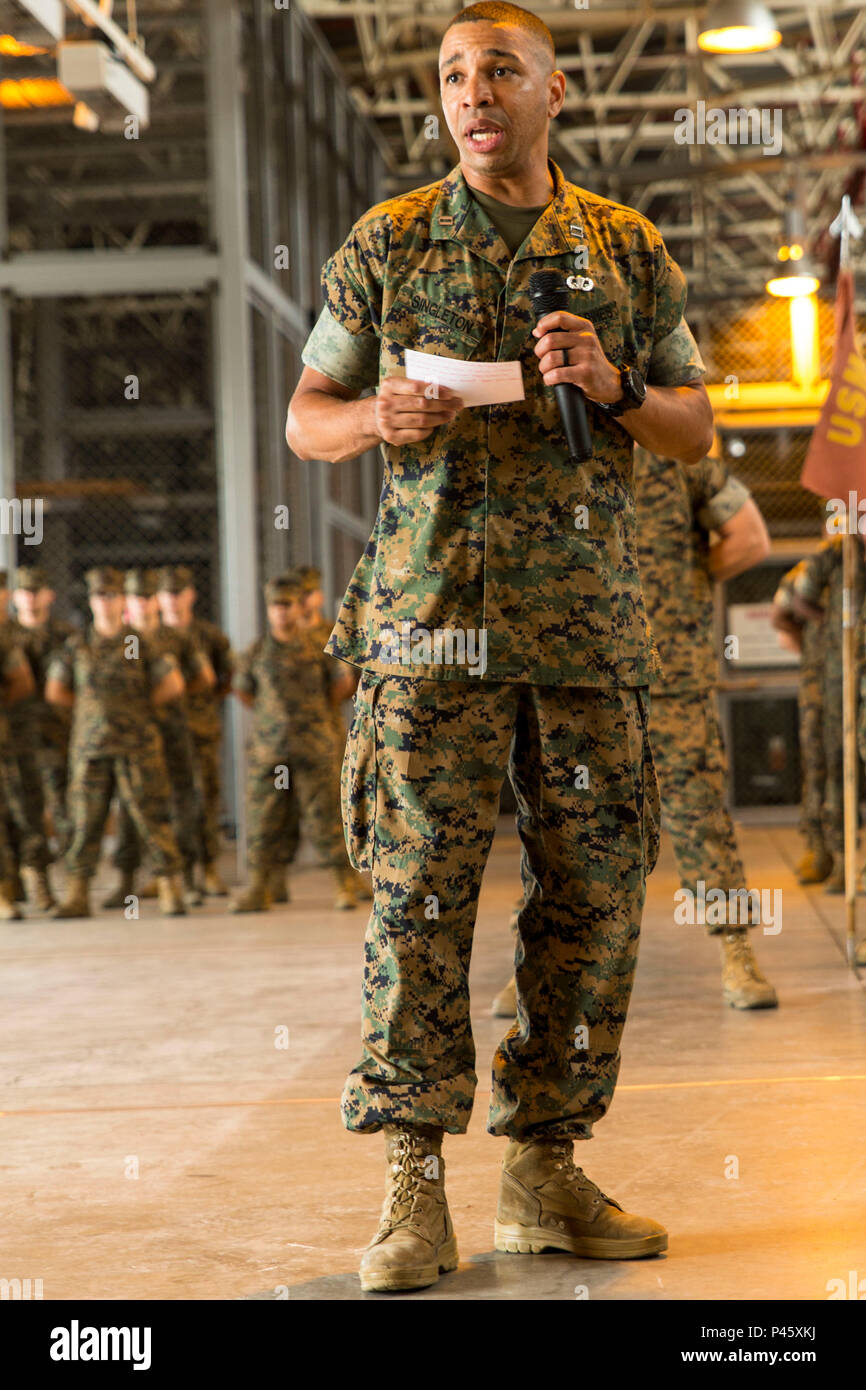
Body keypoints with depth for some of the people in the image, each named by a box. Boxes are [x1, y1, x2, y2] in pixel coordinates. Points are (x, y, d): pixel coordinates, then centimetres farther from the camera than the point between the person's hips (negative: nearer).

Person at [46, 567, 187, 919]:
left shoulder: (141, 644, 3)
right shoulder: (75, 648, 9)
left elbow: (173, 685, 1)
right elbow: (55, 691, 13)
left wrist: (142, 707, 5)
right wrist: (90, 707, 10)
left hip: (137, 747, -2)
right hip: (89, 747, 2)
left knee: (152, 817, -4)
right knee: (85, 823, 2)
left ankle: (170, 890, -2)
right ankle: (77, 895, 7)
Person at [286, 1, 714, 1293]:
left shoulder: (628, 249, 11)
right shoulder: (386, 244, 8)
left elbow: (697, 426, 14)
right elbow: (306, 417, 12)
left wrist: (613, 388, -6)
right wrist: (377, 419, -10)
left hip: (588, 623, 2)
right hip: (430, 619, -2)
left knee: (593, 897, 3)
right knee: (417, 895, -7)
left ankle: (544, 1171, 15)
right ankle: (414, 1185, 0)